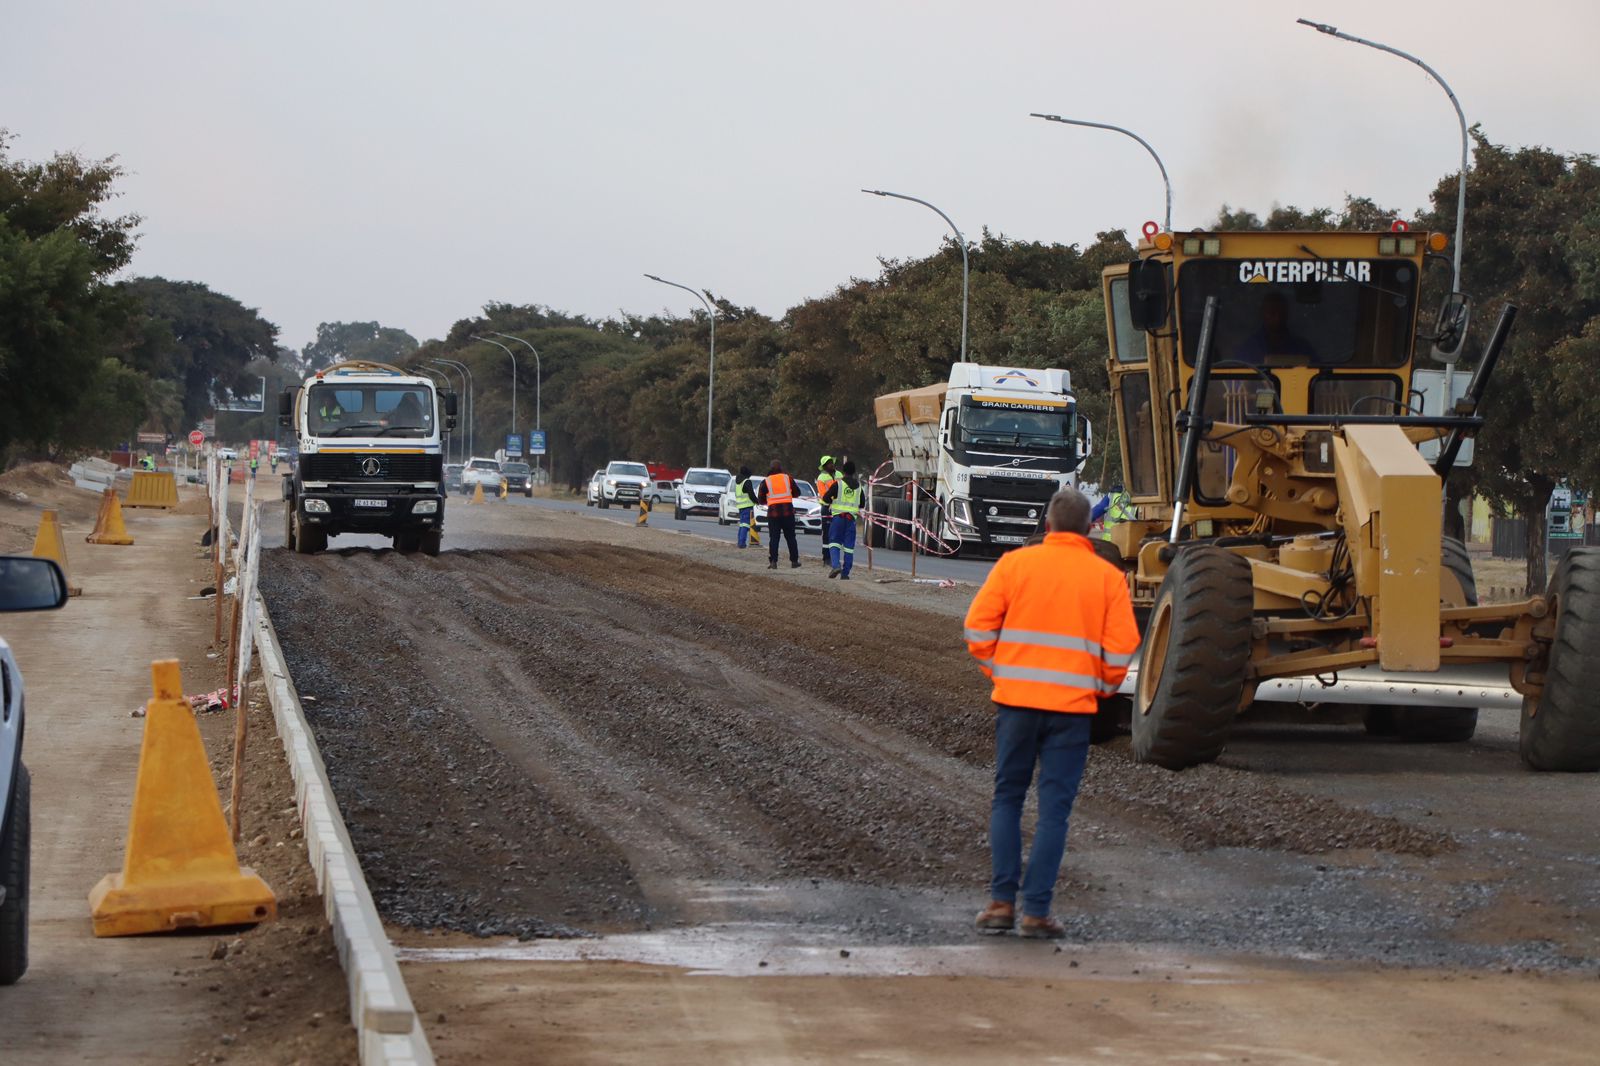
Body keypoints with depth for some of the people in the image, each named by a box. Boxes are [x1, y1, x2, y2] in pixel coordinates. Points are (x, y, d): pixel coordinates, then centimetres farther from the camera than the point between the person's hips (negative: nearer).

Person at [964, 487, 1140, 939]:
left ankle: (1002, 901, 8)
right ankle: (1036, 911, 0)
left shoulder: (1015, 563, 1)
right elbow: (1122, 647, -2)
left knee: (1007, 798, 13)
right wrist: (1103, 688, 14)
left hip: (1016, 699, 1)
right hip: (1073, 705, -1)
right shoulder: (1108, 576, 0)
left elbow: (978, 626, -1)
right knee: (1054, 808, 3)